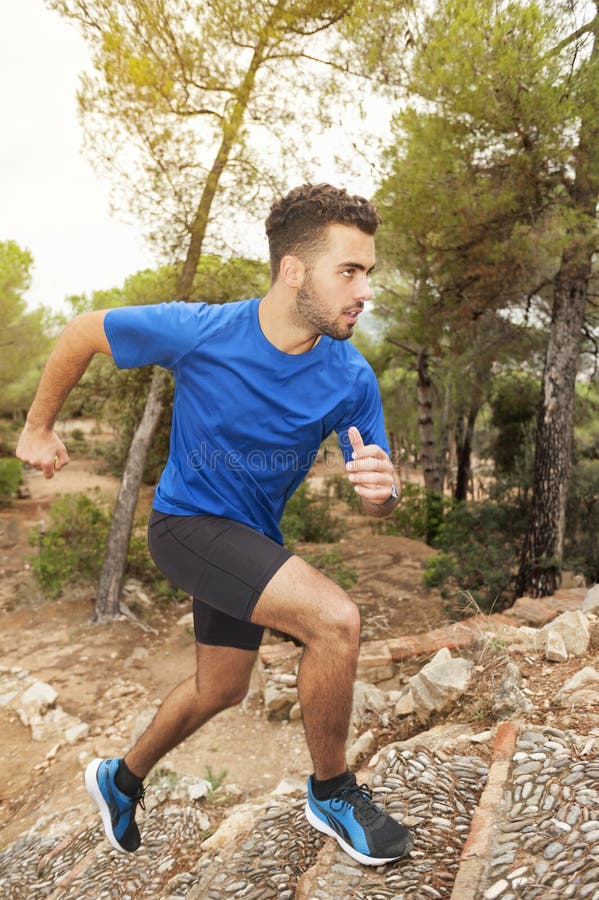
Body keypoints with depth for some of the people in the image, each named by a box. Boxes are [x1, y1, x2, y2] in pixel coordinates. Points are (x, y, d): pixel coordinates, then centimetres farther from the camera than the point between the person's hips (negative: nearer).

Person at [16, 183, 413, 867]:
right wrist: (39, 429, 2)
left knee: (220, 689, 20)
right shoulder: (198, 331, -24)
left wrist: (380, 487, -35)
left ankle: (122, 779, 49)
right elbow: (81, 334, -7)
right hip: (187, 521, -5)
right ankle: (331, 792, 4)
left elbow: (376, 504, -10)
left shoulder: (351, 380, -16)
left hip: (253, 536, 6)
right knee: (335, 617, -24)